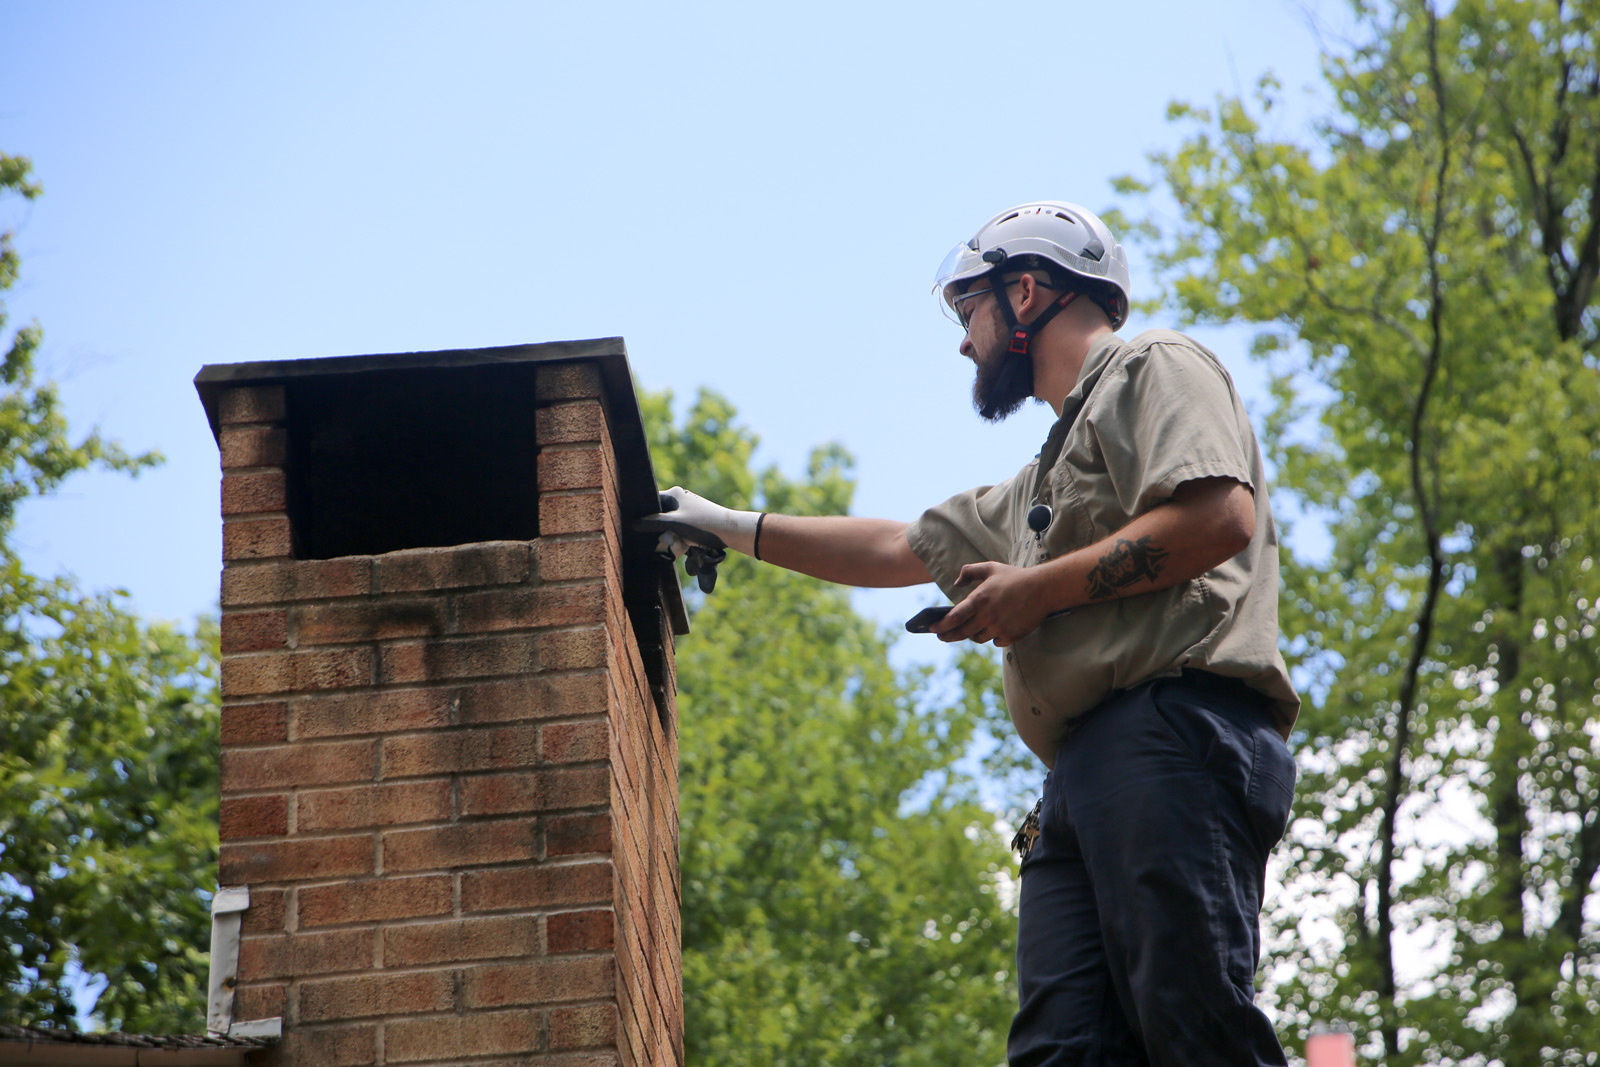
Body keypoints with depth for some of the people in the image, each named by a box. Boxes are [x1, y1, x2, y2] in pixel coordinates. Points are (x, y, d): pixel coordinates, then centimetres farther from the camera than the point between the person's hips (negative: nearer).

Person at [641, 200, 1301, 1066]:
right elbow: (900, 549, 46)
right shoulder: (1042, 482, 38)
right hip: (1082, 771, 9)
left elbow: (1219, 515, -9)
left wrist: (1037, 587, -4)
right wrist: (734, 529, 48)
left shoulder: (1155, 368, 9)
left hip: (1174, 733, -9)